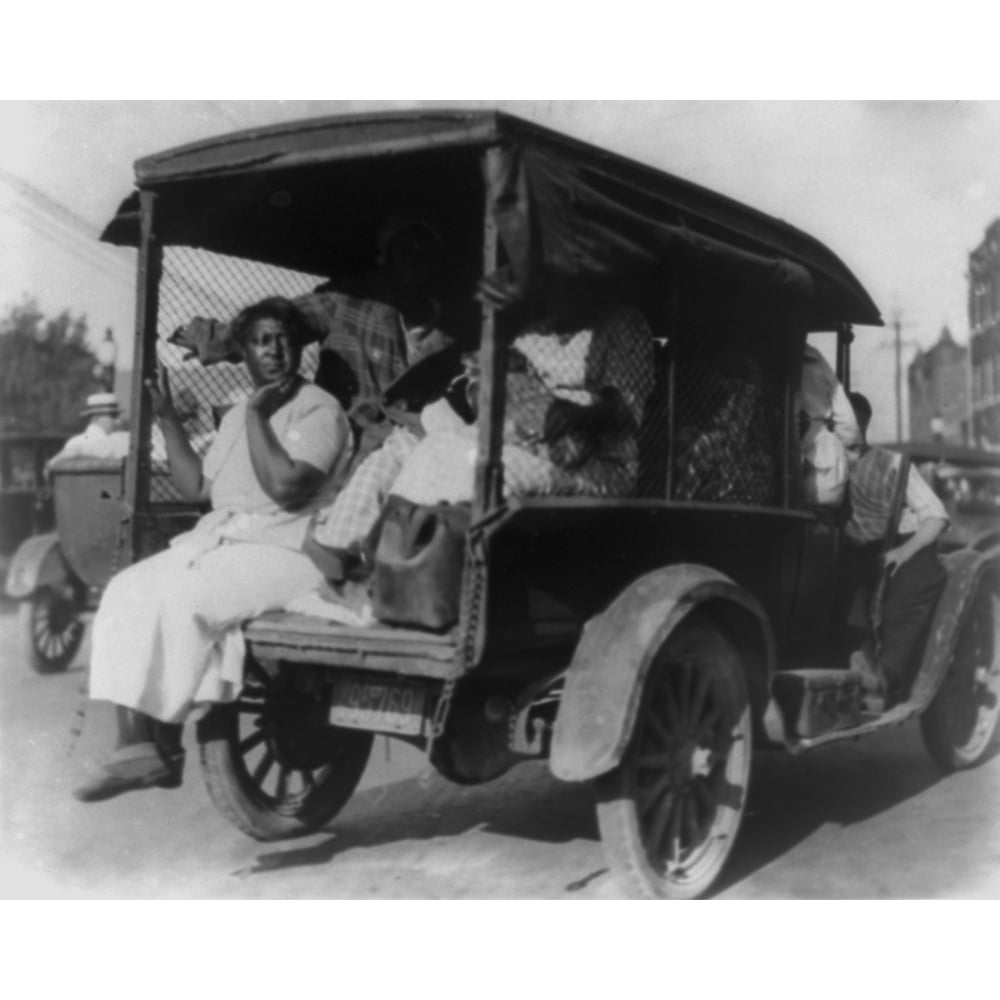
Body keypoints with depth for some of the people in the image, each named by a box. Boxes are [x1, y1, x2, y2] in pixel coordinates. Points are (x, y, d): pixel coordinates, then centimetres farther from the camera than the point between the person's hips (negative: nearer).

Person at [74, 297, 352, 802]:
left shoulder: (319, 410, -5)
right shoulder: (236, 416, 21)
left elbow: (287, 488, -19)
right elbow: (196, 487, 19)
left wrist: (257, 416, -14)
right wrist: (168, 420, 13)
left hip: (285, 551, -8)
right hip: (219, 540, 8)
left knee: (180, 599, -29)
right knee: (129, 591, -13)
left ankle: (164, 745, -16)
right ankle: (133, 740, -16)